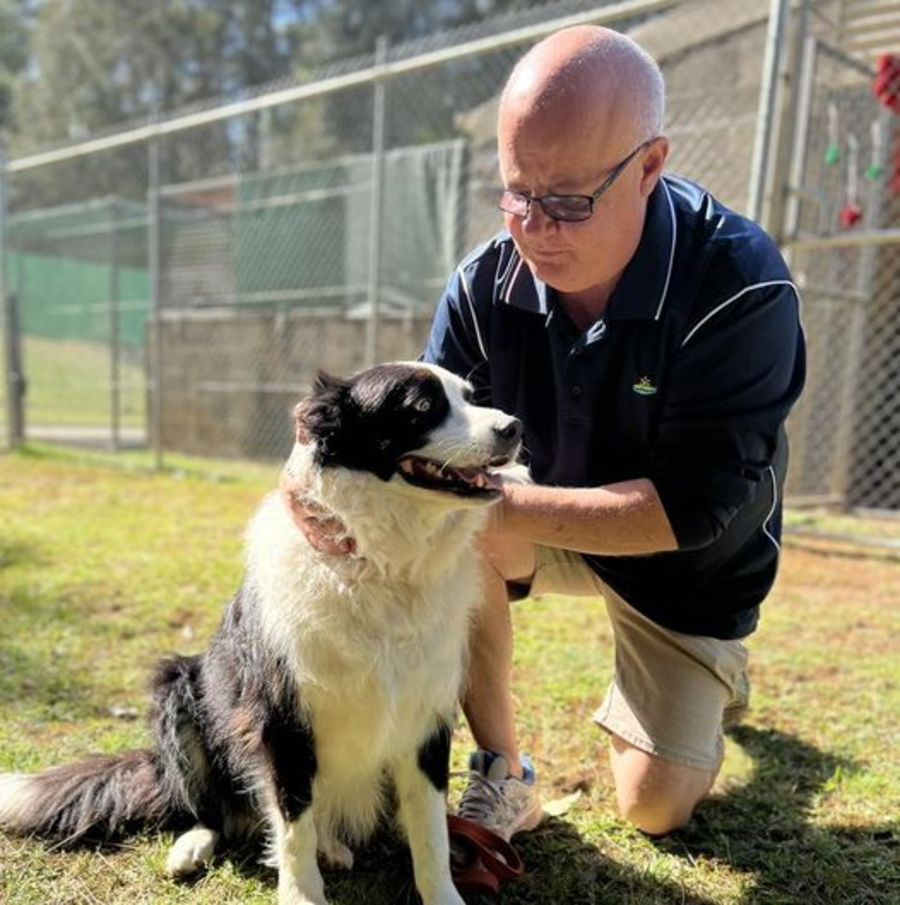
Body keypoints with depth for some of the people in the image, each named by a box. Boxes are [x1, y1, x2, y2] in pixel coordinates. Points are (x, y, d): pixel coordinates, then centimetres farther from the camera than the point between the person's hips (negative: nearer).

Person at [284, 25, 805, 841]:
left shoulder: (739, 289, -31)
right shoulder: (485, 285, -19)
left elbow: (692, 507, -34)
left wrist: (498, 507, -42)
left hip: (689, 556, -2)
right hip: (554, 516, 3)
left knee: (654, 807, 0)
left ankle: (714, 668, 33)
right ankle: (503, 775, -11)